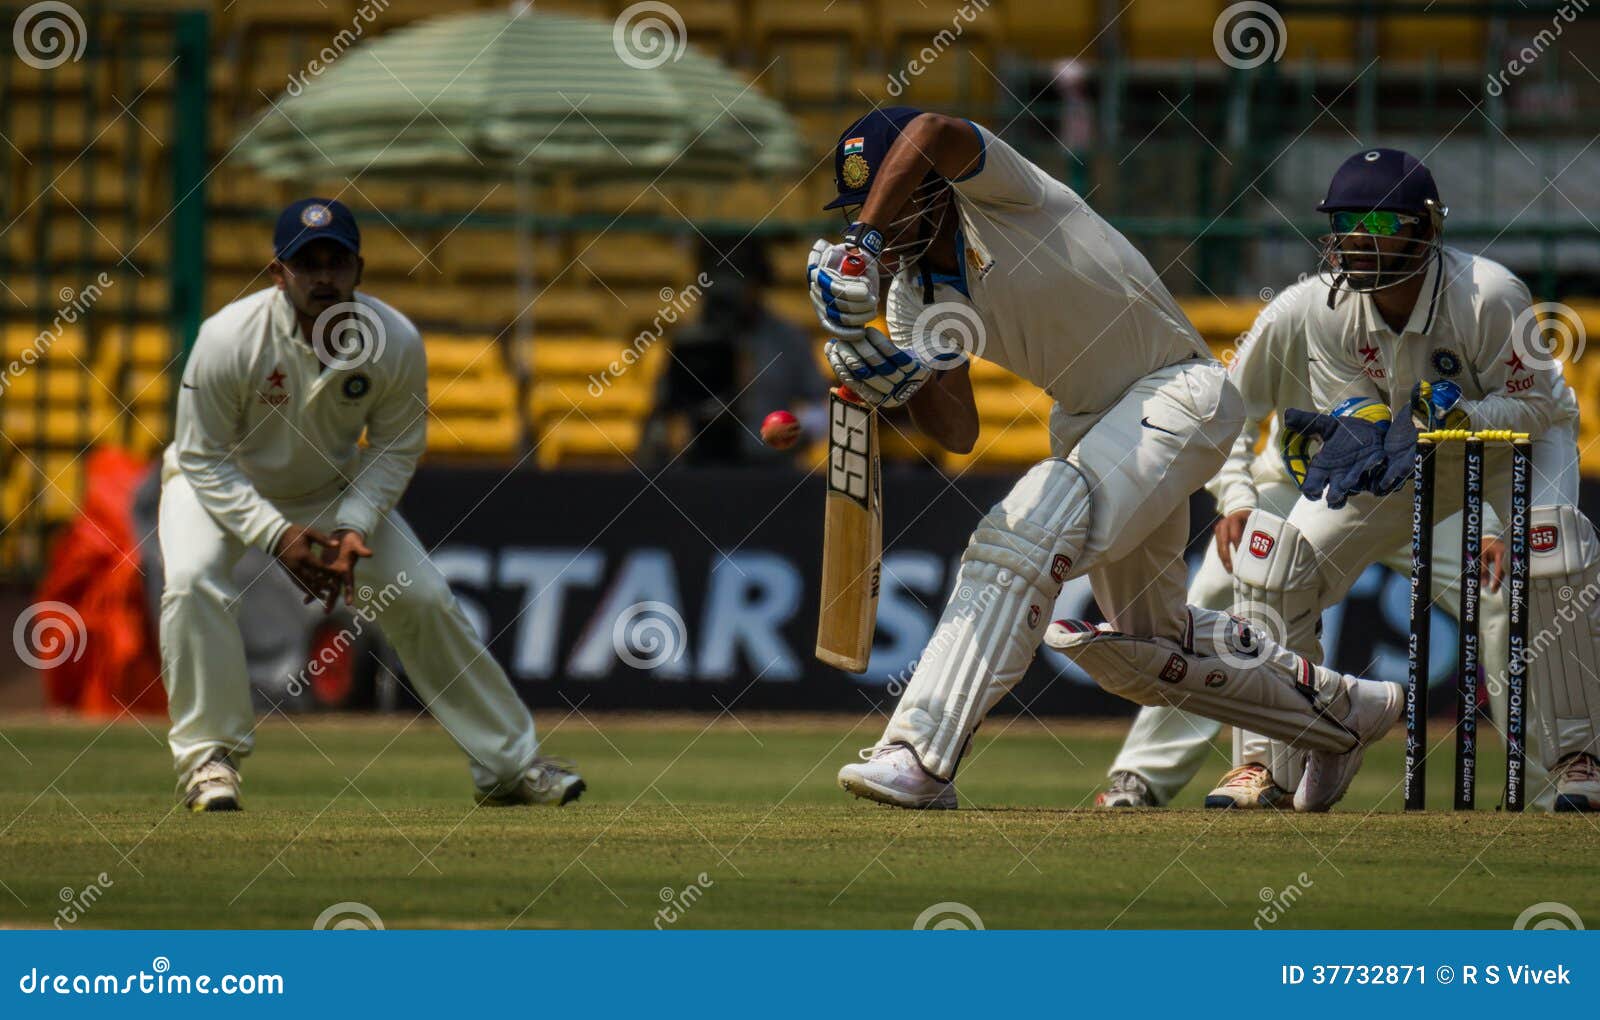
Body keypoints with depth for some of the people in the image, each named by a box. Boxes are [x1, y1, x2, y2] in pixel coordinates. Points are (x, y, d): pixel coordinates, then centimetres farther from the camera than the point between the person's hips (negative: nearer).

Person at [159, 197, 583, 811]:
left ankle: (509, 764, 12)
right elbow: (203, 460, -24)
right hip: (220, 484, -3)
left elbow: (395, 451, -9)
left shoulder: (397, 342, -24)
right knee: (193, 580, -31)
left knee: (424, 598, -3)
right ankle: (208, 756, -19)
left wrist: (353, 528, -24)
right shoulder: (228, 340, -33)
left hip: (335, 488, 3)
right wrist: (275, 535, -34)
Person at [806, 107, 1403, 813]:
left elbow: (932, 133, -44)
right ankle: (1340, 710, 40)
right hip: (1087, 420, 10)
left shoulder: (994, 193, -21)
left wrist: (863, 246, -49)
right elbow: (958, 432, -5)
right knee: (1143, 645, 18)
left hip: (1175, 392, -10)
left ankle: (920, 756, -35)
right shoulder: (915, 296, 1)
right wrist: (887, 375, -24)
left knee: (1022, 538, -30)